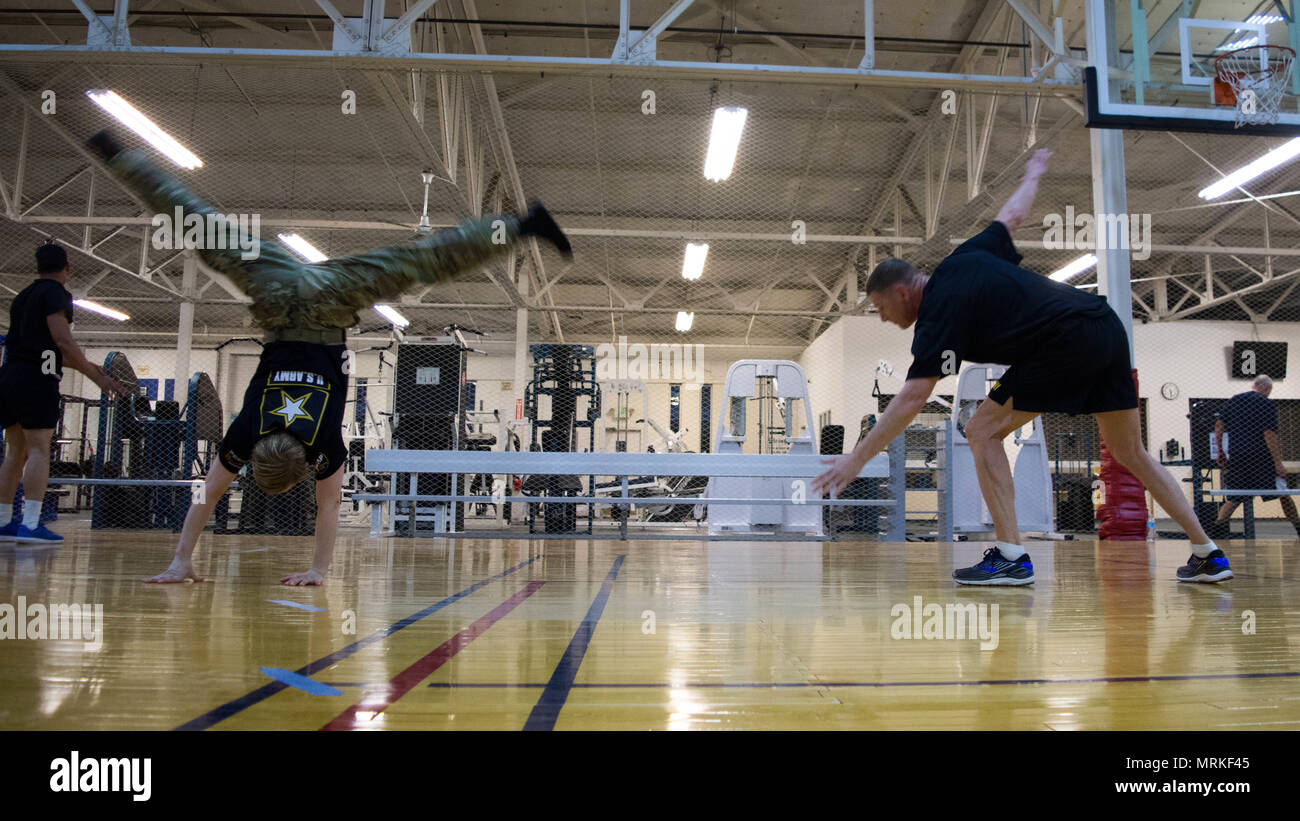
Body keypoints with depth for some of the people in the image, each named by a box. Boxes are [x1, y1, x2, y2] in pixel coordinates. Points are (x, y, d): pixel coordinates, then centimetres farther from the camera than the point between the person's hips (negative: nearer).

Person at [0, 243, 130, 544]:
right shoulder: (55, 292, -4)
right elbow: (63, 341, -14)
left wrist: (83, 365, 33)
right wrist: (96, 376, -11)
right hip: (37, 379, -8)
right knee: (39, 451, -9)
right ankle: (30, 524, -15)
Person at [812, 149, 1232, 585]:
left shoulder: (939, 312, -9)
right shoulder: (965, 257, 13)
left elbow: (912, 397, -17)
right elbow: (1012, 215, 29)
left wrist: (856, 459, -18)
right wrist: (1032, 175, 51)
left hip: (1068, 344, -9)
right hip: (1107, 324, 9)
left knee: (983, 432, -2)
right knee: (1131, 454, 20)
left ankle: (1011, 557, -4)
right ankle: (1208, 553, 27)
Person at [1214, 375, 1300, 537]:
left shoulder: (1233, 400, 11)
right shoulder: (1266, 403, -5)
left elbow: (1218, 425, 7)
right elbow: (1269, 434, -13)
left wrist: (1220, 451, 12)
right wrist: (1278, 463, -12)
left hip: (1237, 457, 4)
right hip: (1261, 457, -4)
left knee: (1234, 499, 8)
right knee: (1283, 493, 11)